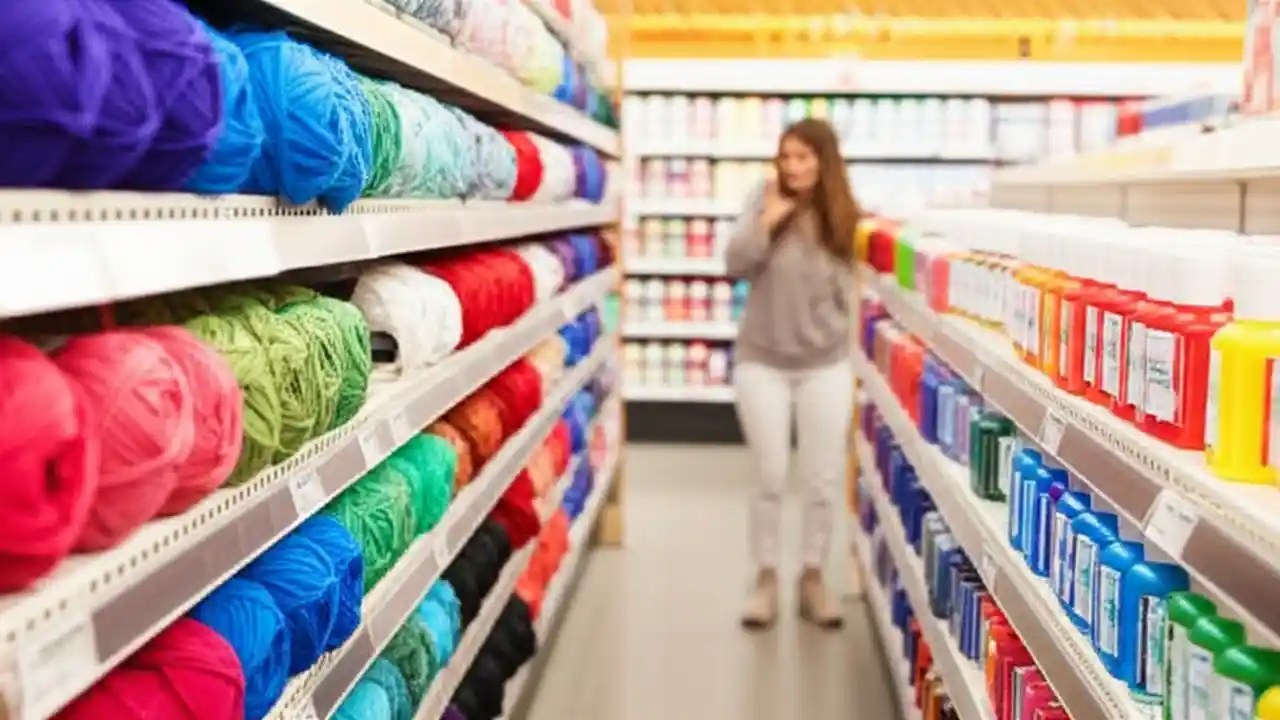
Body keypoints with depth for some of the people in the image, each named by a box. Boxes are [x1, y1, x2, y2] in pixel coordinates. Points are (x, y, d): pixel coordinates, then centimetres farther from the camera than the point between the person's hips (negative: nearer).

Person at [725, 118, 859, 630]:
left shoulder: (843, 216, -3)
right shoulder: (765, 201, -5)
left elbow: (846, 292, 1)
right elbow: (734, 265, -12)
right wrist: (767, 221, -22)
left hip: (825, 364, 1)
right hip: (761, 361, -1)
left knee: (823, 481, 6)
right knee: (770, 477, 5)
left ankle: (813, 578, 23)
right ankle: (765, 577, 21)